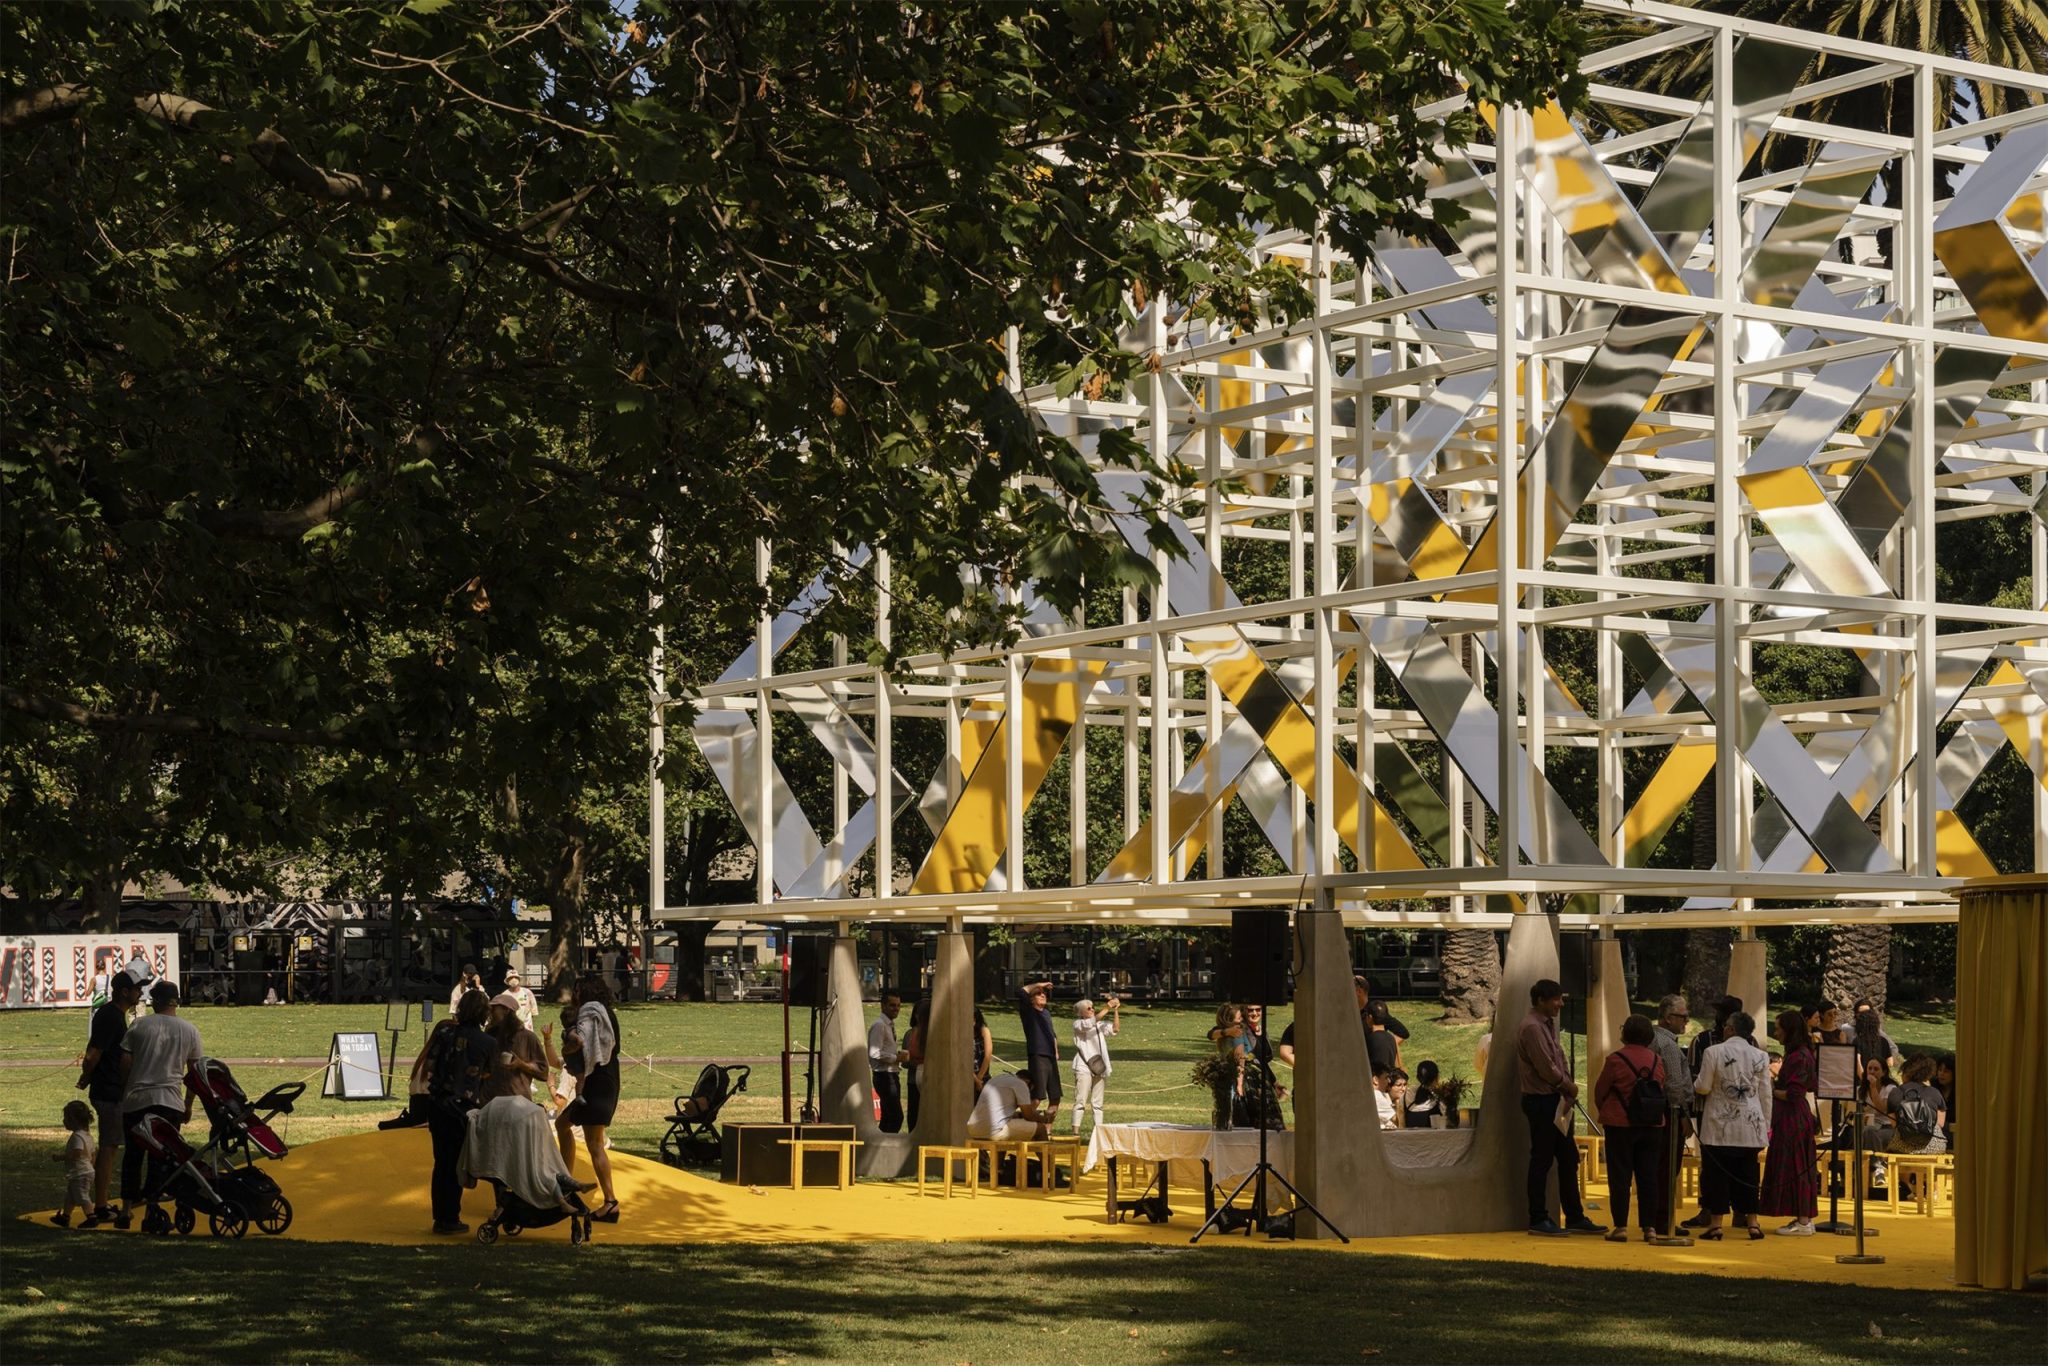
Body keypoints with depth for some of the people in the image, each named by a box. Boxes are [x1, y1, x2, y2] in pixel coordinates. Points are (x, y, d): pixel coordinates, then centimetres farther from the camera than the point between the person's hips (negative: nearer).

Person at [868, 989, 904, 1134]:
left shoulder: (890, 1025, 17)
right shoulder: (879, 1025, -13)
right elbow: (875, 1053, -22)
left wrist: (899, 1053, 8)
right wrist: (896, 1058, -16)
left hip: (892, 1075, 10)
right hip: (884, 1076, -10)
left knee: (888, 1118, 13)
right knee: (896, 1116, -15)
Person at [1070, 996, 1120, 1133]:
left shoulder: (1100, 1025, 16)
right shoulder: (1078, 1024, 0)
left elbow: (1115, 1029, 4)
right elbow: (1090, 1024, -20)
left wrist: (1115, 1011, -4)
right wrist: (1106, 1009, -21)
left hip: (1099, 1068, 6)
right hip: (1084, 1067, -6)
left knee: (1097, 1104, 7)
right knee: (1080, 1101, -10)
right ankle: (1076, 1132, -13)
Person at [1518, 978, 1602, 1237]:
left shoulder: (1548, 1025, 16)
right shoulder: (1532, 1027, -15)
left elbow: (1559, 1060, 13)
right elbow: (1546, 1068, -19)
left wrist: (1568, 1089, -3)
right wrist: (1569, 1087, -4)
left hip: (1555, 1101, 10)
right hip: (1540, 1101, -10)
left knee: (1568, 1159, 12)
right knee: (1542, 1161, -3)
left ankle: (1575, 1218, 18)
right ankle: (1538, 1220, 4)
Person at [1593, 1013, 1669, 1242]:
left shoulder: (1615, 1060, -11)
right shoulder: (1657, 1060, 2)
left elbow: (1600, 1090, -3)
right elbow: (1661, 1091, 8)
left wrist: (1604, 1111, 15)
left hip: (1620, 1124, -4)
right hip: (1652, 1126, 4)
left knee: (1620, 1177, 2)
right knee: (1648, 1177, 8)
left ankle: (1621, 1226, -1)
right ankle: (1649, 1226, 7)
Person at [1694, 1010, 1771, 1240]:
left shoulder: (1713, 1053, -9)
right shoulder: (1760, 1056, 1)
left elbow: (1703, 1087, -6)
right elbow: (1765, 1094, 5)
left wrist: (1695, 1083, 18)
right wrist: (1766, 1124, 14)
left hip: (1719, 1126, -3)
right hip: (1750, 1126, 3)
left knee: (1716, 1172, 3)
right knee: (1747, 1173, 10)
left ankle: (1715, 1224, 2)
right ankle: (1752, 1223, 10)